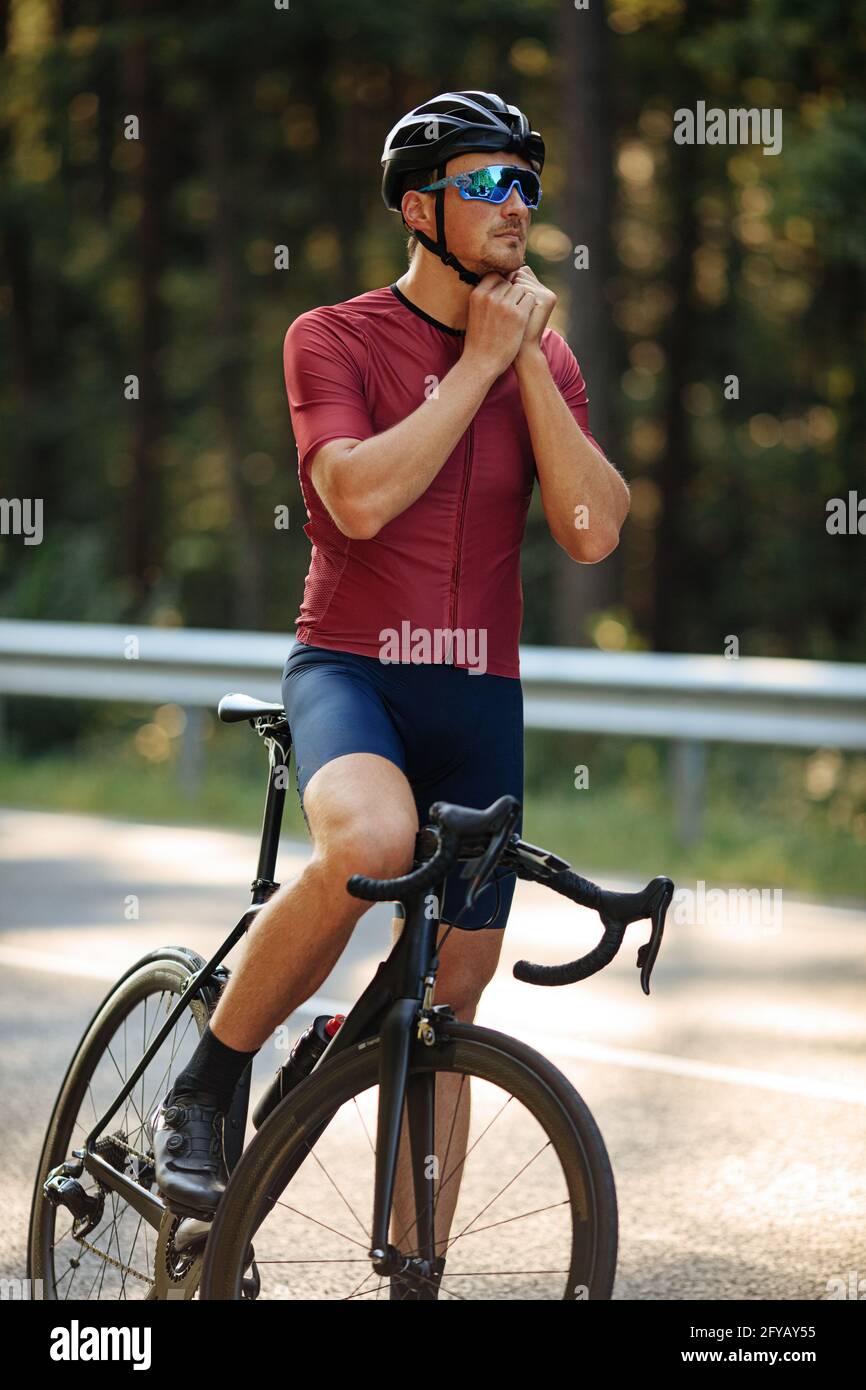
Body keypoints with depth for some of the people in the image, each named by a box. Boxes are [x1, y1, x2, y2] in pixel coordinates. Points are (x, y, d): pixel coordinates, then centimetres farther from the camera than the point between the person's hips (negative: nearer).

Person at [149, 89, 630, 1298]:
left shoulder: (542, 359, 9)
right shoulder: (334, 339, -3)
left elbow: (591, 529, -5)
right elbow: (360, 496, -21)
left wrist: (531, 362, -10)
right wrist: (479, 361, -14)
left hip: (477, 695, 5)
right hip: (350, 666, -5)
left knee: (449, 994, 7)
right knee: (371, 843, -37)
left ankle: (416, 1277, 18)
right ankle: (204, 1091, -16)